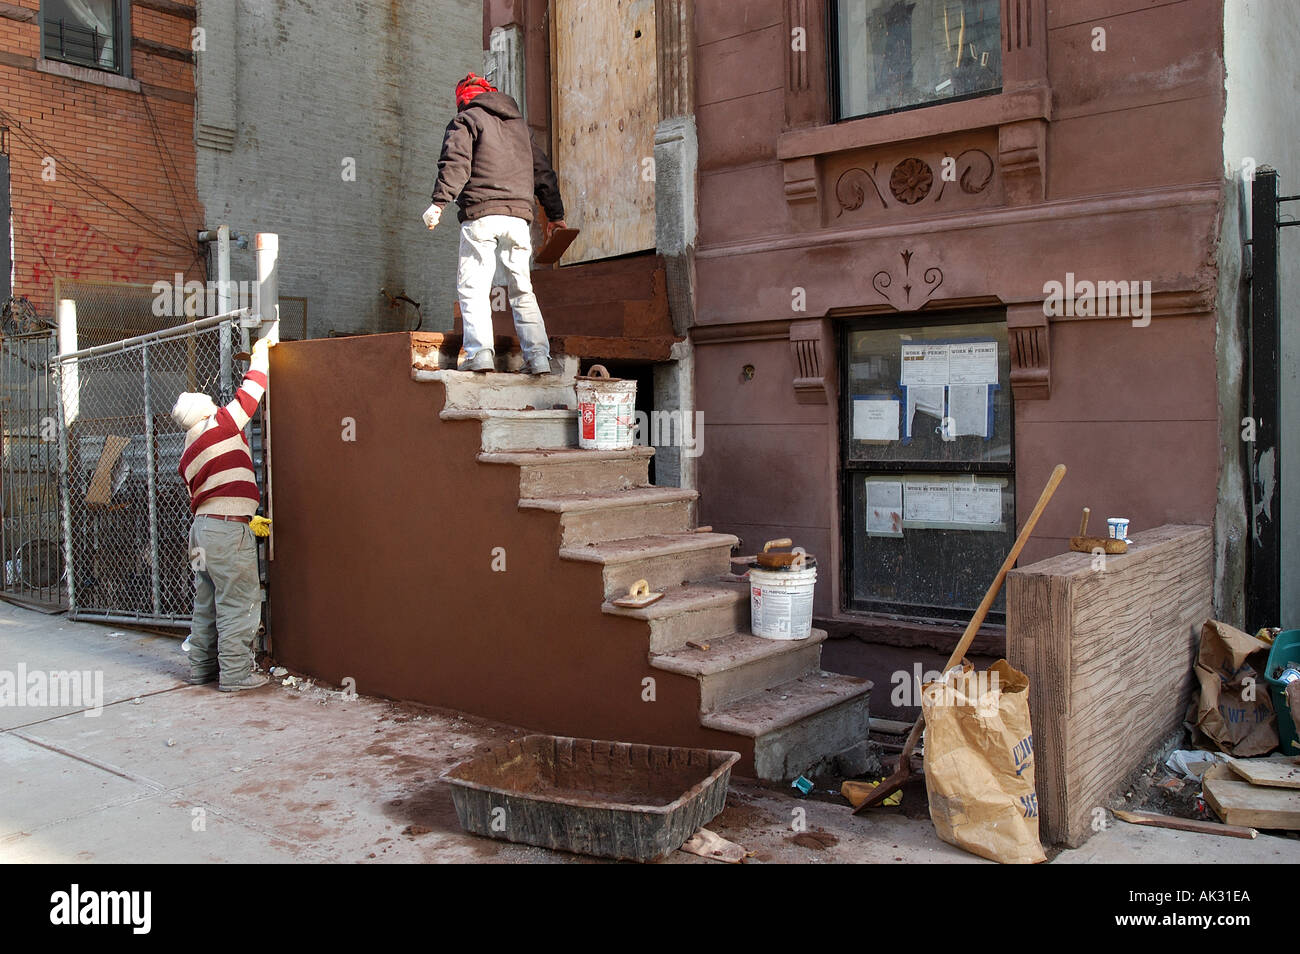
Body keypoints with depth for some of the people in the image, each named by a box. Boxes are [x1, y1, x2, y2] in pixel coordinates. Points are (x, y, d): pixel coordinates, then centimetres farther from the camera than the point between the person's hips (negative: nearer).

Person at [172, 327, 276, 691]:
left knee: (208, 602, 16)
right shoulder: (219, 425, -4)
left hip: (202, 526, 9)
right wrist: (262, 351, 12)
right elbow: (250, 392, 0)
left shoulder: (188, 456, 20)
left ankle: (203, 666, 23)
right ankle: (234, 672, -2)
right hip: (227, 528, -9)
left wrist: (248, 520, 20)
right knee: (239, 601, -4)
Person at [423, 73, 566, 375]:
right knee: (522, 289, 8)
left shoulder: (465, 120, 9)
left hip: (482, 215, -5)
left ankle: (480, 352, -19)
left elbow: (455, 162, -8)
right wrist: (555, 215, 26)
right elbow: (543, 171, 24)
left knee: (473, 286, -5)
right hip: (519, 215, 5)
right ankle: (538, 356, 0)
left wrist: (439, 202, -13)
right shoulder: (519, 123, 25)